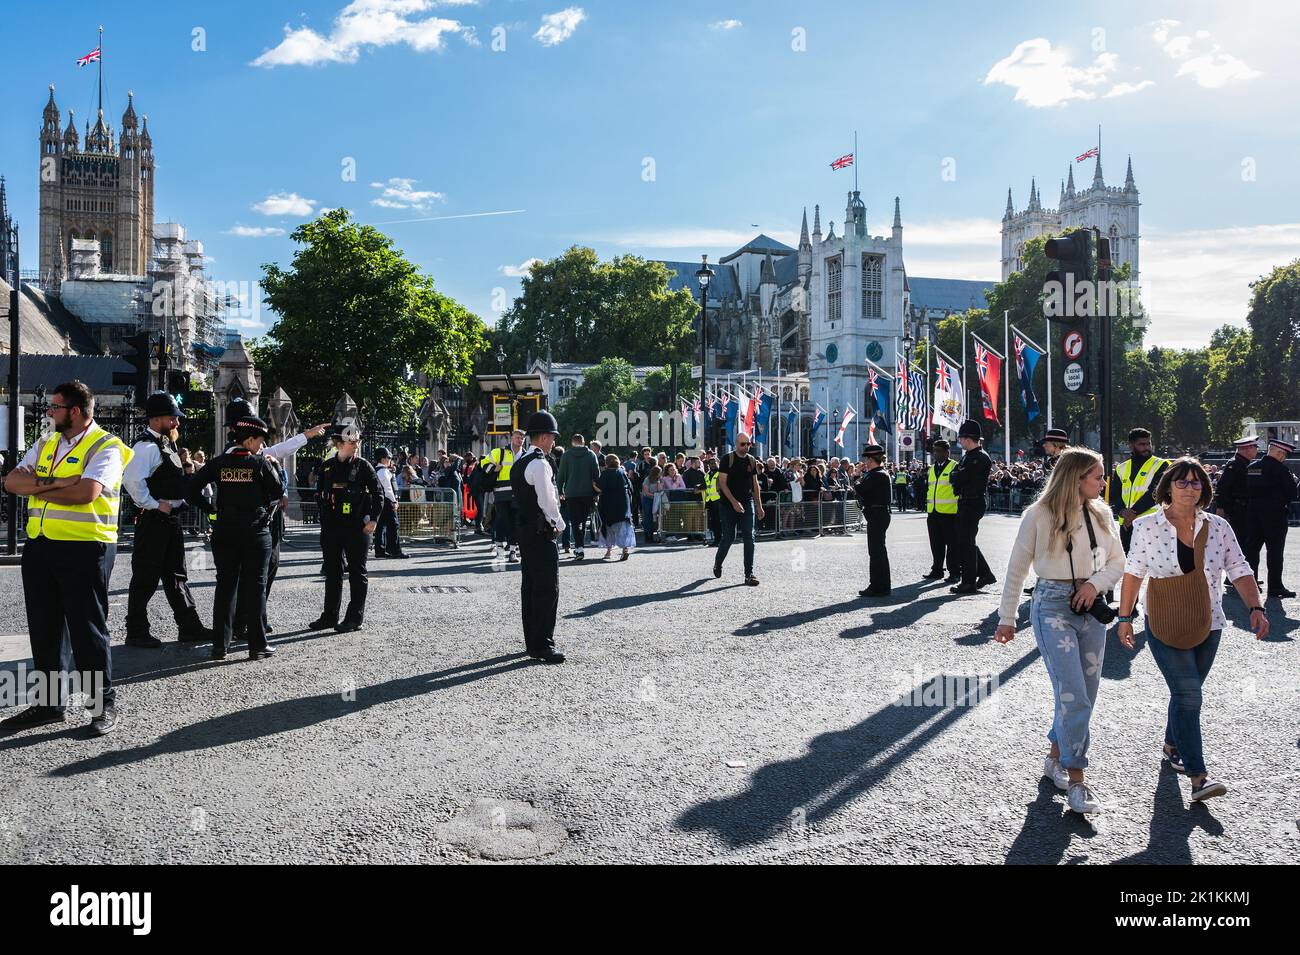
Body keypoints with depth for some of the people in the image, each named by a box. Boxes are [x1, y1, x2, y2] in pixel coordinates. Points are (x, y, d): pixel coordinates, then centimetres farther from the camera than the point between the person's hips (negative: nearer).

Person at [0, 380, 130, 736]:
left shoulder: (104, 447, -7)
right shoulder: (45, 445, 15)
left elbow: (86, 492, -22)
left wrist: (37, 486, -8)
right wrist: (55, 483, -13)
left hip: (84, 548, -7)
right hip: (39, 546, 7)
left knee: (87, 628, -1)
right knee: (43, 627, 13)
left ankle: (104, 703, 10)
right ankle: (49, 702, 25)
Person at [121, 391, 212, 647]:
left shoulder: (165, 444, 16)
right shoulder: (146, 446, -16)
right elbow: (132, 479, -30)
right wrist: (153, 505, -22)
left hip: (170, 519, 10)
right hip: (153, 520, -10)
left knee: (176, 575, 13)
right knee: (146, 577, -2)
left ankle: (189, 628, 19)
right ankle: (136, 633, 7)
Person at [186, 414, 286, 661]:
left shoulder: (219, 462, 2)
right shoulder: (261, 463, -8)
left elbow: (192, 489, 1)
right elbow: (278, 492, -1)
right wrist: (273, 465, 9)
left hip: (224, 533, 4)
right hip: (256, 532, -3)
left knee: (225, 585, 9)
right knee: (255, 586, 2)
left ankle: (219, 645, 9)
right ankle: (257, 645, 5)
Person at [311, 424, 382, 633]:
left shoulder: (363, 465, -2)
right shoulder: (327, 466, 9)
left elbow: (378, 493, -2)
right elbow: (320, 494, 16)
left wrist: (373, 519, -9)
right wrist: (324, 521, 10)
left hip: (357, 527, -4)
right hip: (331, 527, 4)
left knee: (357, 572, 1)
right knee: (332, 571, 11)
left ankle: (355, 617, 7)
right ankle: (330, 616, 20)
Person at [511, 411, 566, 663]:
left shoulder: (519, 463, 14)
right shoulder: (539, 463, -16)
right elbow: (547, 500, -20)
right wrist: (559, 524, -5)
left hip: (523, 529, 10)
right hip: (541, 531, -10)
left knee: (530, 585, 13)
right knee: (547, 588, -6)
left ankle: (532, 641, 20)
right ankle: (542, 645, -5)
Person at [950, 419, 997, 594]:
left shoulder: (981, 457, -16)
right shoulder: (967, 456, 16)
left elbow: (955, 478, -21)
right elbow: (955, 478, 14)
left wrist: (955, 476, -1)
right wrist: (958, 476, -5)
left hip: (973, 504, -10)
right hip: (965, 503, 10)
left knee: (967, 542, -6)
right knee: (967, 541, 16)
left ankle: (969, 583, -1)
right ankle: (985, 574, 26)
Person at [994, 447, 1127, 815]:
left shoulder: (1101, 514, 5)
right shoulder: (1039, 515, -8)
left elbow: (1118, 561, 12)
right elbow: (1017, 568, -1)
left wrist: (1096, 582, -9)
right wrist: (1006, 617, 1)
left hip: (1090, 605, 5)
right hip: (1053, 605, -5)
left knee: (1084, 695, 10)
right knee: (1073, 695, -11)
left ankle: (1055, 757, 30)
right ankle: (1076, 780, -3)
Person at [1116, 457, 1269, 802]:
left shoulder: (1218, 527, -1)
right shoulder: (1147, 526, -8)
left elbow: (1239, 570, 1)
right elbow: (1133, 572, -1)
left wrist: (1256, 607, -13)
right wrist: (1125, 617, 1)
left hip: (1208, 627, 4)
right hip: (1165, 628, -3)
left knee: (1187, 693, 15)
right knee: (1188, 695, -10)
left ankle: (1172, 745, 39)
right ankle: (1198, 776, -10)